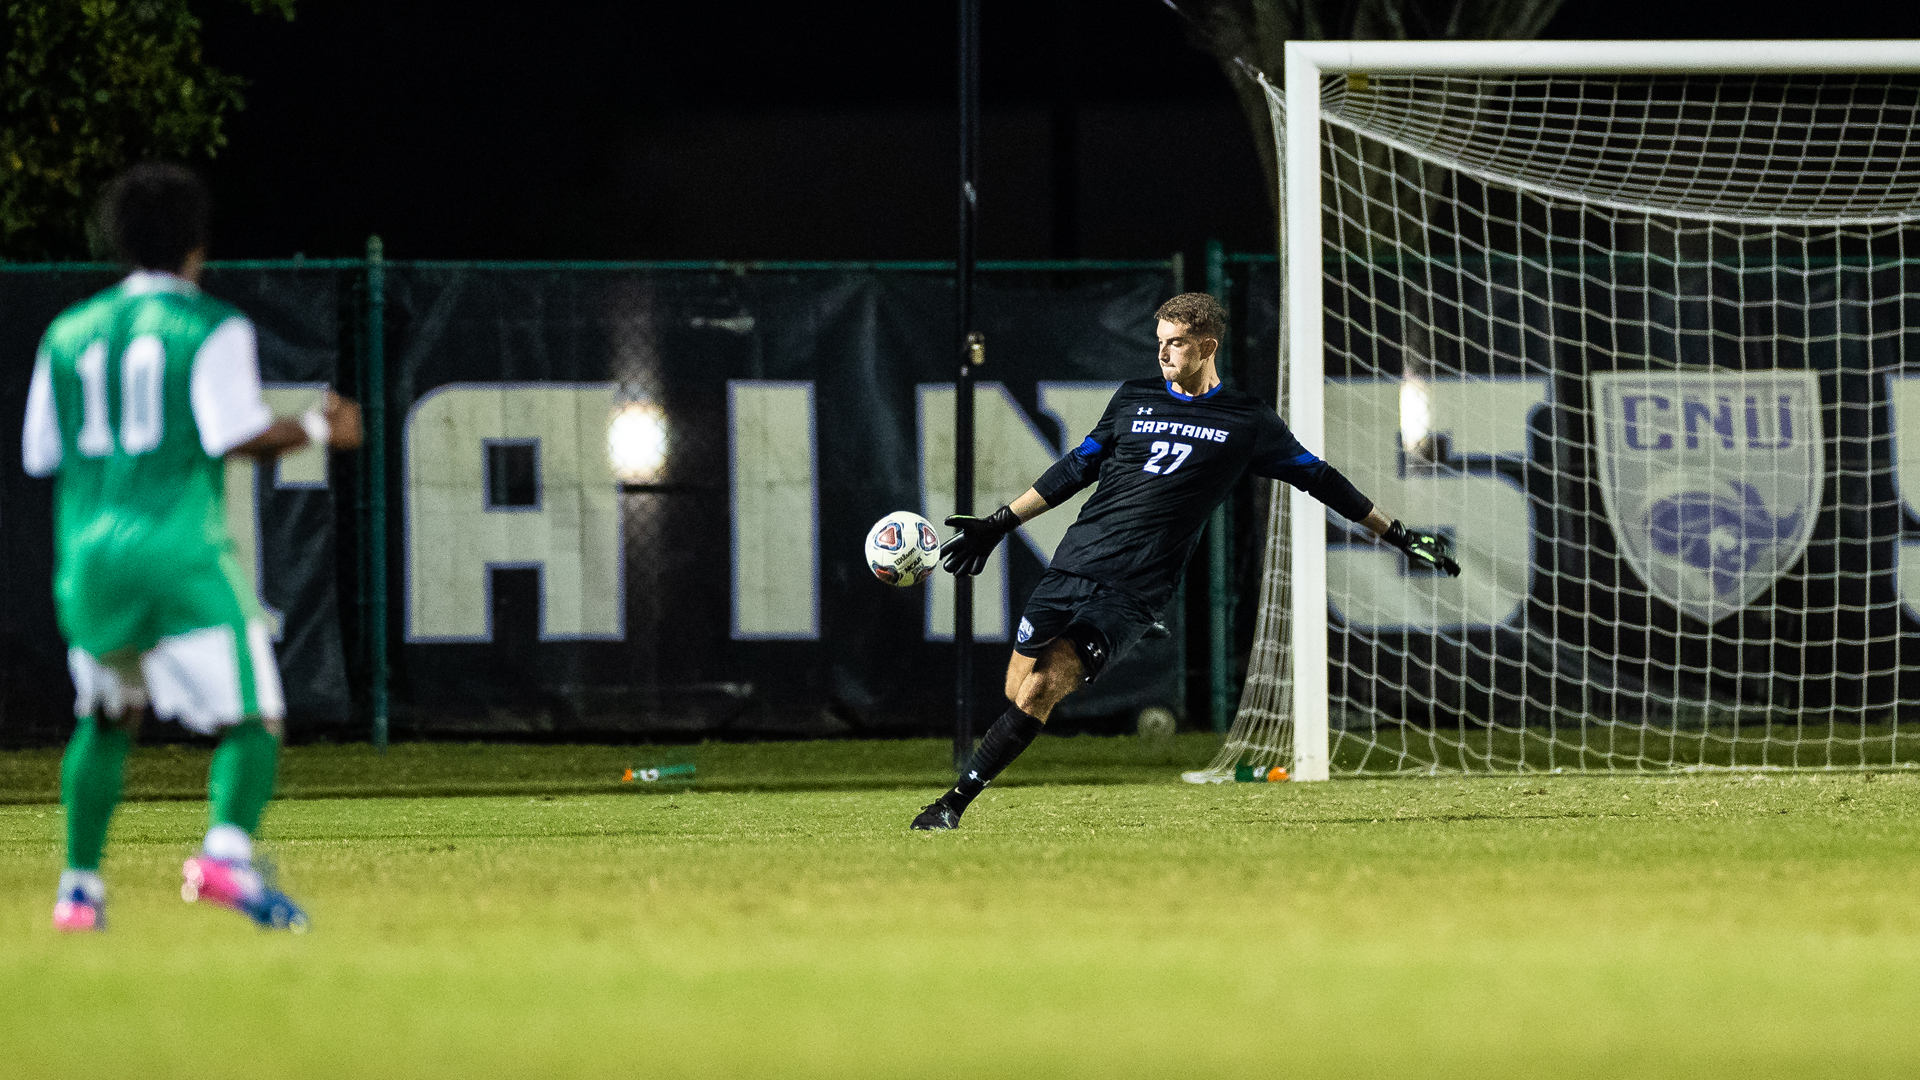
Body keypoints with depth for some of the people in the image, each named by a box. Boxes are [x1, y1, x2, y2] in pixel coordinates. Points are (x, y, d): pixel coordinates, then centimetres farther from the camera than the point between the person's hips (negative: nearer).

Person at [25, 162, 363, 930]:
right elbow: (235, 434, -13)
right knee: (252, 721, -4)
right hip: (182, 552, -5)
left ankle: (79, 887, 19)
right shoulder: (211, 327, -2)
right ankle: (227, 851, -30)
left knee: (106, 721, 24)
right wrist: (318, 429, 1)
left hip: (88, 555, 5)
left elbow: (41, 456, 14)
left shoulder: (68, 334, 13)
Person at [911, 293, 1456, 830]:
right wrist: (998, 524, 22)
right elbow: (1077, 468, 23)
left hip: (1134, 594, -4)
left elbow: (1318, 477, 14)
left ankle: (954, 802, -17)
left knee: (1040, 691, -19)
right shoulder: (1135, 399, 14)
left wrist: (1397, 534, 16)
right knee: (1019, 688, -4)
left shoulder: (1246, 421, 5)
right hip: (1073, 565, 4)